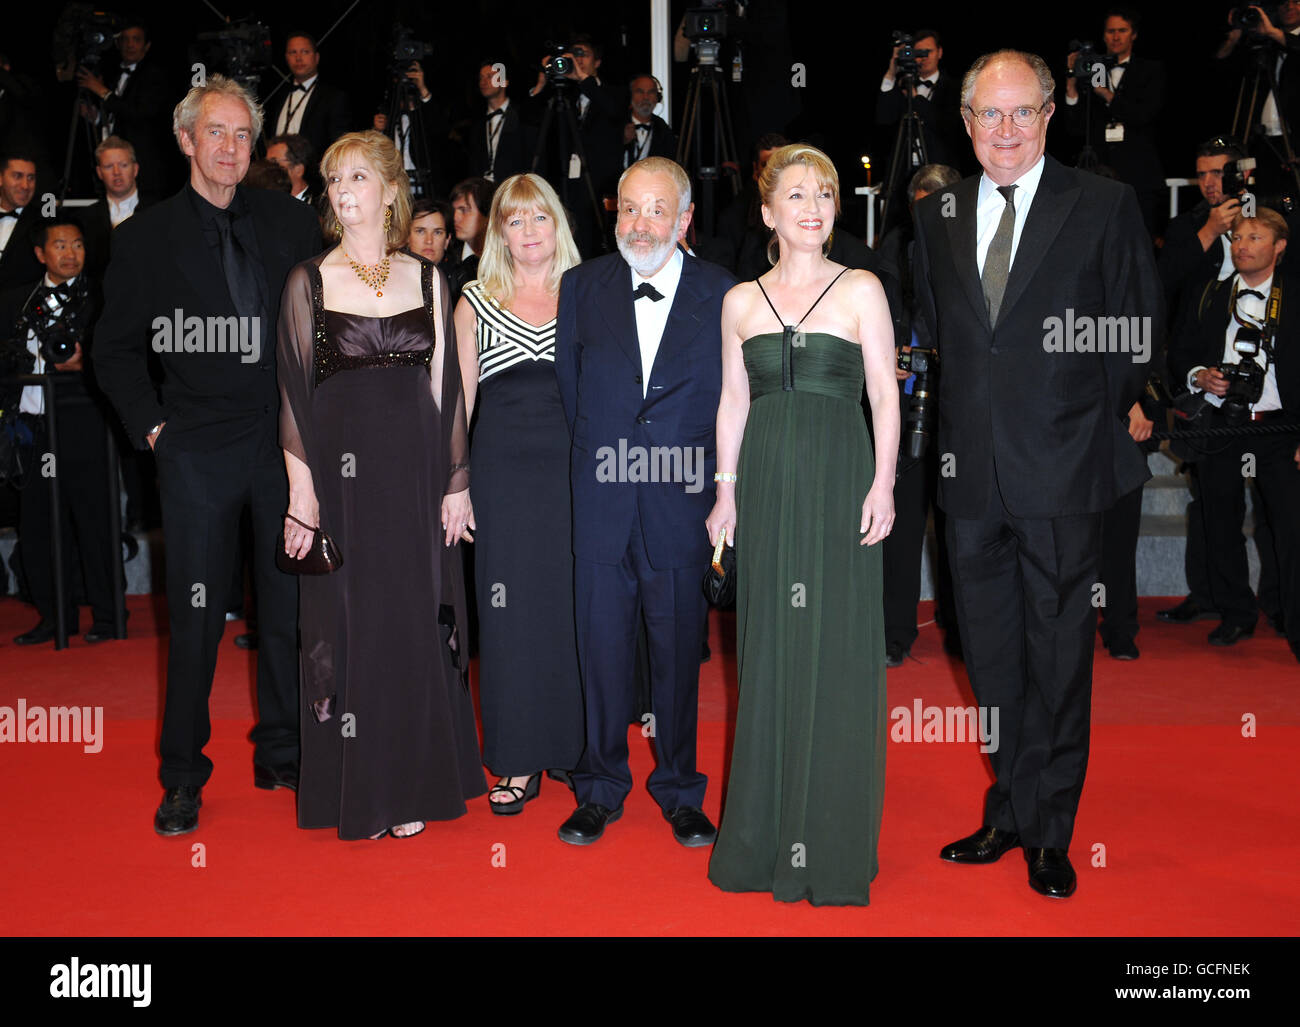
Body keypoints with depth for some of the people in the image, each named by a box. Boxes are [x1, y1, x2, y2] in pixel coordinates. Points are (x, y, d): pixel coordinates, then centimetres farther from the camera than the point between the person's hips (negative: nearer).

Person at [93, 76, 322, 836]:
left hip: (286, 440, 2)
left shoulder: (293, 223, 6)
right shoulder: (147, 236, 4)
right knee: (195, 616, 2)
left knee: (290, 603, 8)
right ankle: (183, 775, 16)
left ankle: (282, 753, 24)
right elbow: (116, 351, 8)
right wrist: (153, 424, -2)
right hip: (197, 450, -1)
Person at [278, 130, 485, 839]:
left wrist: (457, 482, 3)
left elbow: (446, 387, 8)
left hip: (417, 472, 1)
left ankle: (411, 786, 20)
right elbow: (294, 393, 0)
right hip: (340, 474, -1)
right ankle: (355, 791, 17)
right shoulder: (309, 282, 3)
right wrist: (302, 493, -8)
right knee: (347, 627, 4)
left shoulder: (428, 280, 7)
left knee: (414, 625, 6)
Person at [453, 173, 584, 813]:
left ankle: (571, 745, 21)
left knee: (573, 603, 4)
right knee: (509, 609, 2)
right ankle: (518, 761, 12)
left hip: (575, 466, 0)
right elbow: (457, 398, 9)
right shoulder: (475, 302, 8)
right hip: (502, 467, 0)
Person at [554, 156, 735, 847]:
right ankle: (600, 789, 22)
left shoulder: (725, 296, 0)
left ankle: (679, 790, 23)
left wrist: (714, 477, 0)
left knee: (678, 647, 7)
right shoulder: (583, 286, 6)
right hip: (601, 499, 2)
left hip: (681, 497, -1)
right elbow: (569, 382, 11)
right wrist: (595, 452, 8)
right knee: (601, 641, 6)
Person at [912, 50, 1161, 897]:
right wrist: (954, 433, 7)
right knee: (992, 654, 12)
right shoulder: (936, 216, 10)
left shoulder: (1106, 207, 0)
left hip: (1063, 474, -3)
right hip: (971, 474, 4)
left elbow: (1138, 329, 2)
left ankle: (1050, 830, 19)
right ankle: (1013, 811, 28)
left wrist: (1096, 421, 0)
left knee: (1058, 653, 5)